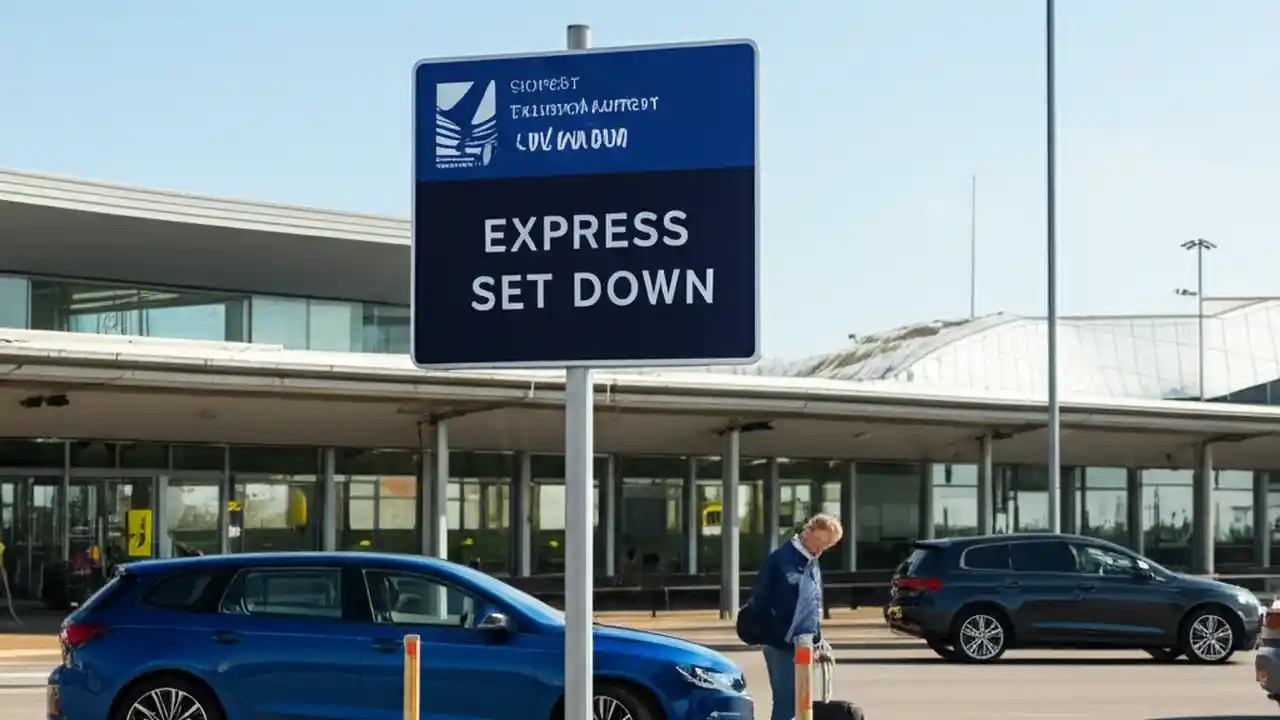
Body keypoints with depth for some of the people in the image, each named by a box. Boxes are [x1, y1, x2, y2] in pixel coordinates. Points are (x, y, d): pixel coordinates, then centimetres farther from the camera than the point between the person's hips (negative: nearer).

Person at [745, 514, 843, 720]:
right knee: (786, 702, -10)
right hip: (781, 646, -8)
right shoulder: (780, 559, -12)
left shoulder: (813, 564, 14)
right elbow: (759, 604, -14)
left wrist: (817, 639, 10)